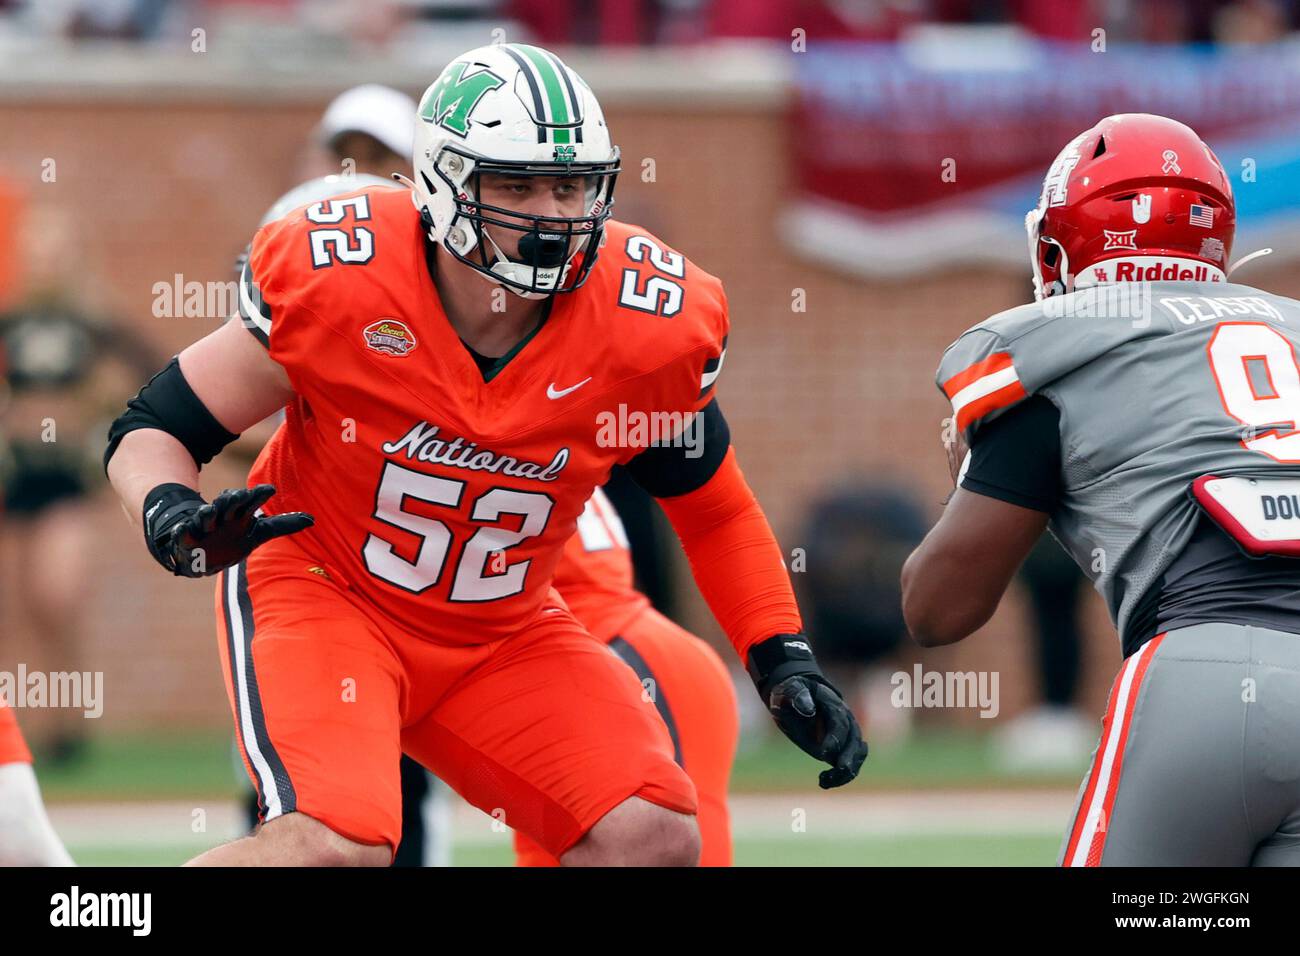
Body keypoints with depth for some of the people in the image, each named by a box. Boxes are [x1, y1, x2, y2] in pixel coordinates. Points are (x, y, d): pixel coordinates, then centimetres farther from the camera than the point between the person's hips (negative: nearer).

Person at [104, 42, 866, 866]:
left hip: (500, 636, 4)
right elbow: (154, 429, -10)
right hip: (320, 591, -4)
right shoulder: (334, 284, -22)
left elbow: (711, 509, 6)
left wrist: (784, 662, -2)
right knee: (336, 845, -30)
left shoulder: (648, 328, -14)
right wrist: (174, 521, -31)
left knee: (654, 837, -13)